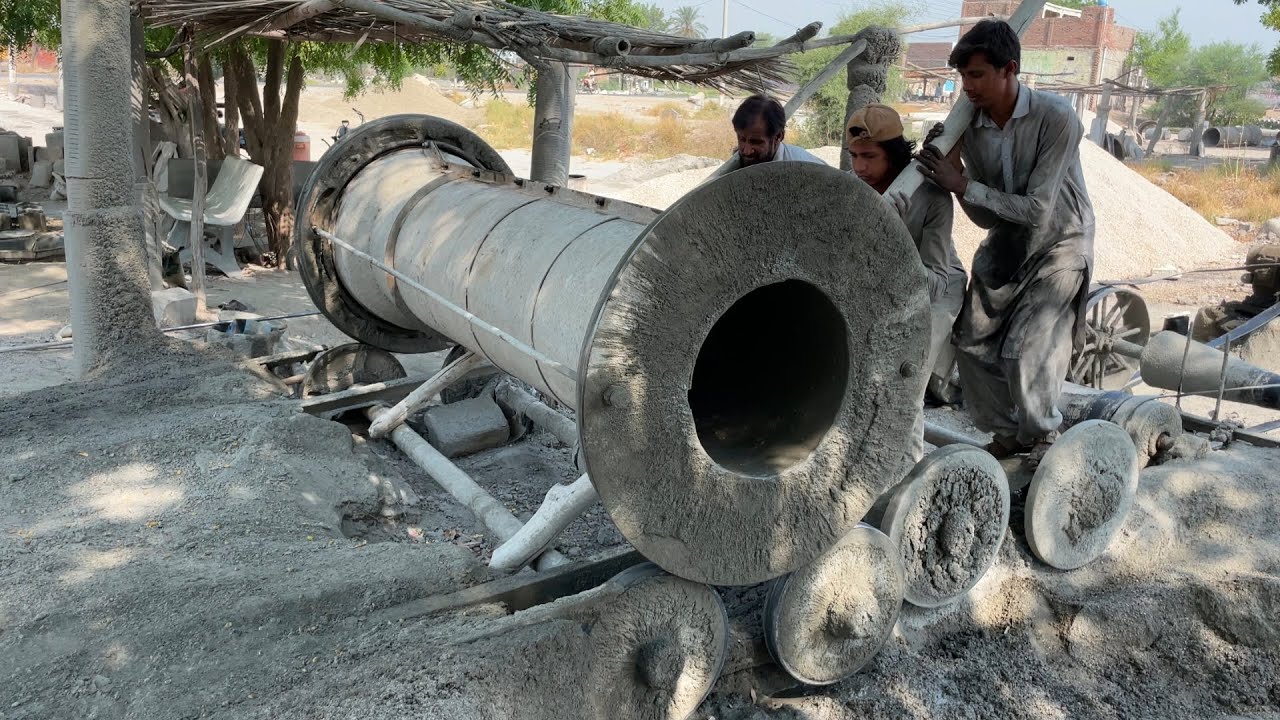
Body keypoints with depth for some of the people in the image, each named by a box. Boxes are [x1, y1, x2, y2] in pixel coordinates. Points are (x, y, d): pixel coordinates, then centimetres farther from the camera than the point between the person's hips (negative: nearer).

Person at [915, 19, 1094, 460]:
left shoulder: (1056, 120, -26)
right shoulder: (970, 127, -11)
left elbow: (1037, 211, -29)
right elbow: (986, 218, -7)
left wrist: (964, 185, -30)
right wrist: (953, 175, -23)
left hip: (1058, 245, -5)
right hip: (1005, 242, 6)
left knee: (1024, 349, -12)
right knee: (972, 341, 3)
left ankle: (1044, 436, 16)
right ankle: (1008, 433, 23)